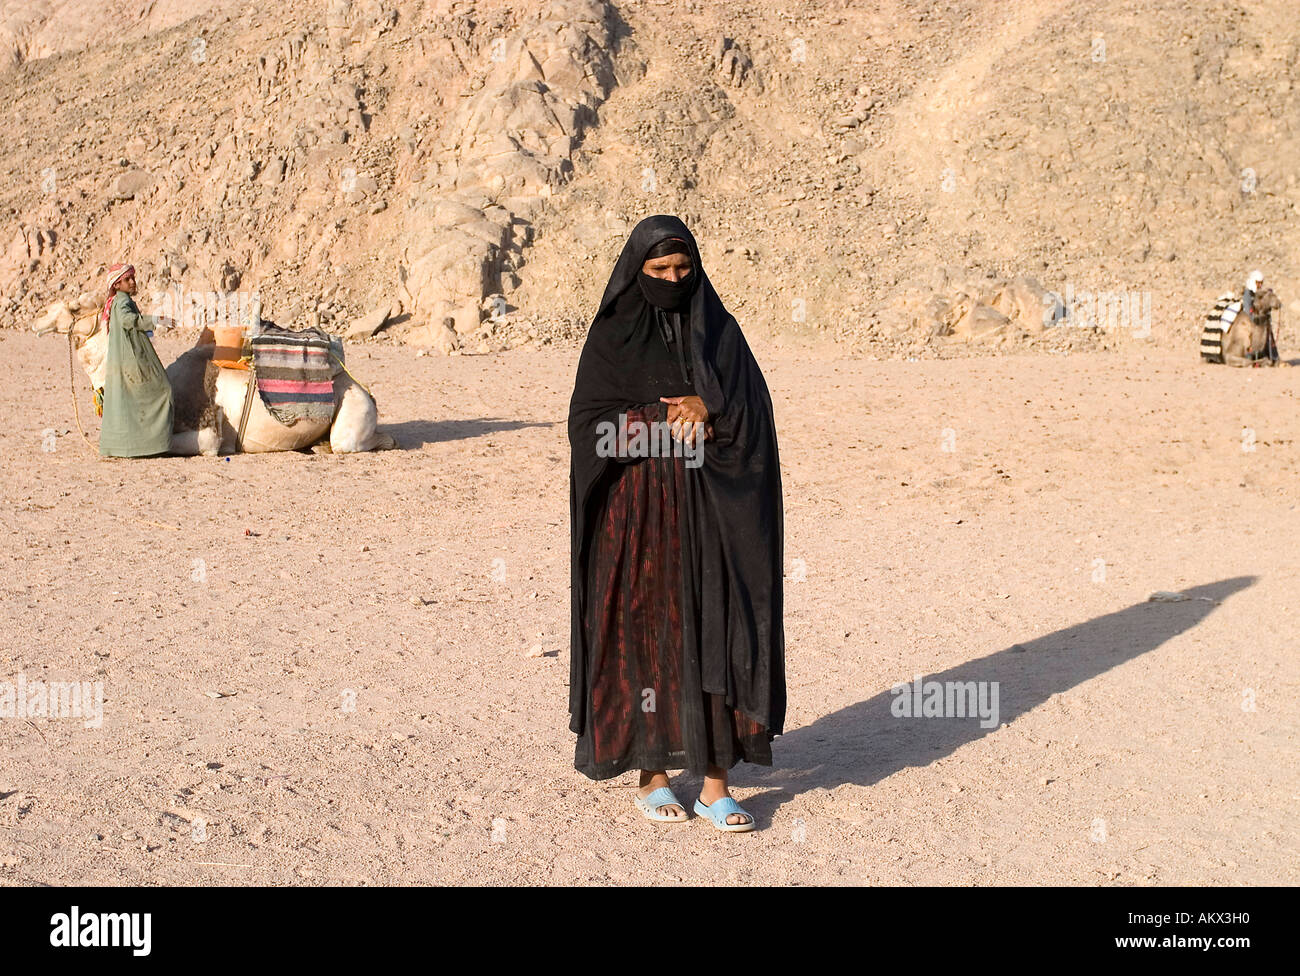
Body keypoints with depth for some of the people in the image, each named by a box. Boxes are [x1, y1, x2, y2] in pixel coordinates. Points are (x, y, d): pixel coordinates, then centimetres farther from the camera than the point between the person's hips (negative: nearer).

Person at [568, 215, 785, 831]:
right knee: (643, 635, 2)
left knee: (712, 633, -2)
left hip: (705, 508, 2)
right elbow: (589, 423, -7)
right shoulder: (612, 336, 1)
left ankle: (714, 780, 4)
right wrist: (672, 424, -13)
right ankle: (651, 773, 14)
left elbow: (755, 410, 0)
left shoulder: (717, 329, 7)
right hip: (637, 509, -1)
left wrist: (708, 408, -19)